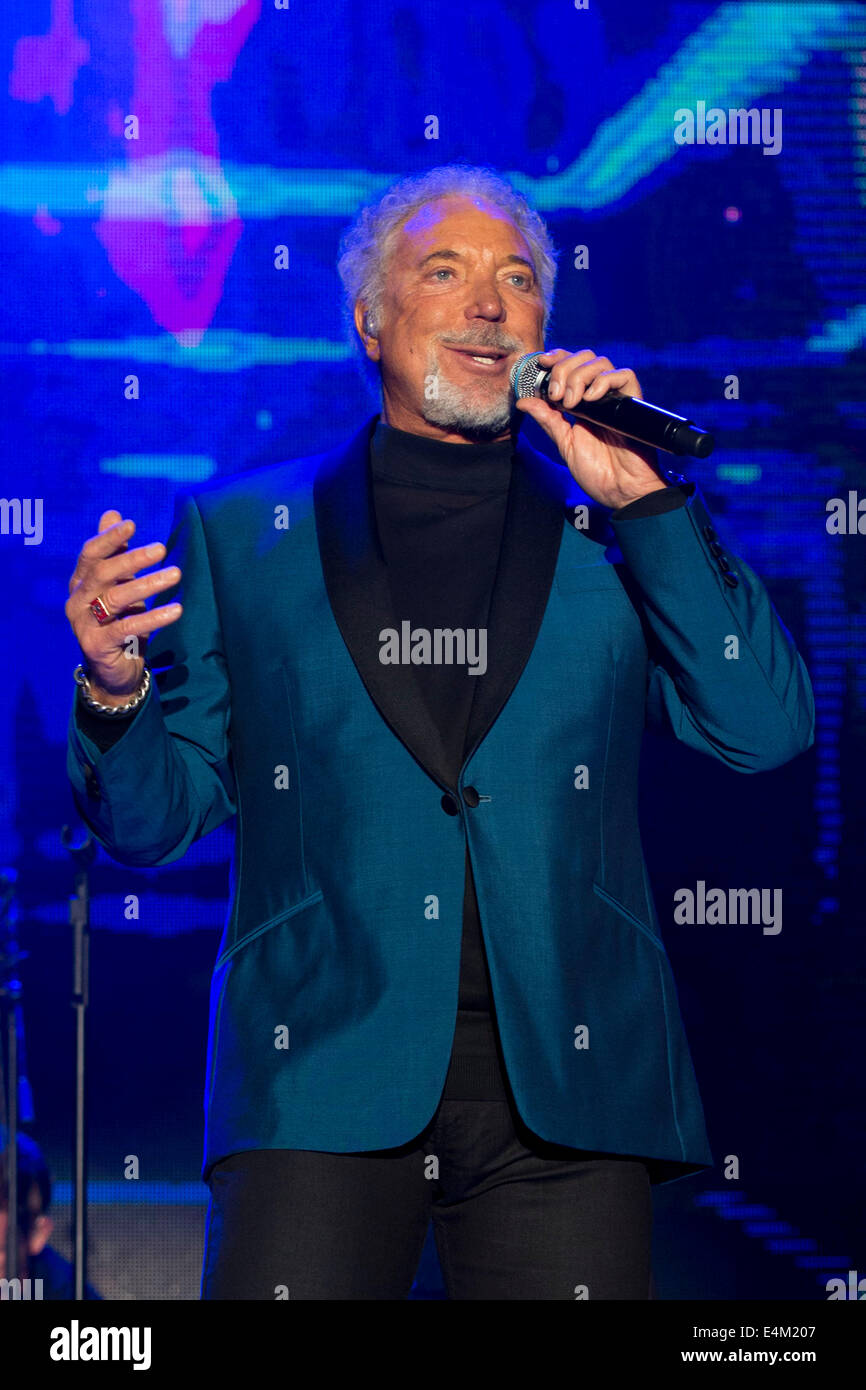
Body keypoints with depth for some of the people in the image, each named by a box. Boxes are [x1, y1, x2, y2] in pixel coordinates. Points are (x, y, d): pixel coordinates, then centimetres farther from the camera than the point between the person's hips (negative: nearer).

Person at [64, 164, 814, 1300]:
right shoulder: (241, 531, 13)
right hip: (323, 1077, 0)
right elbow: (156, 821, 11)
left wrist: (644, 499, -2)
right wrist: (115, 688, -10)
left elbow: (765, 730, 1)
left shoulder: (614, 536, 14)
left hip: (564, 1084, 1)